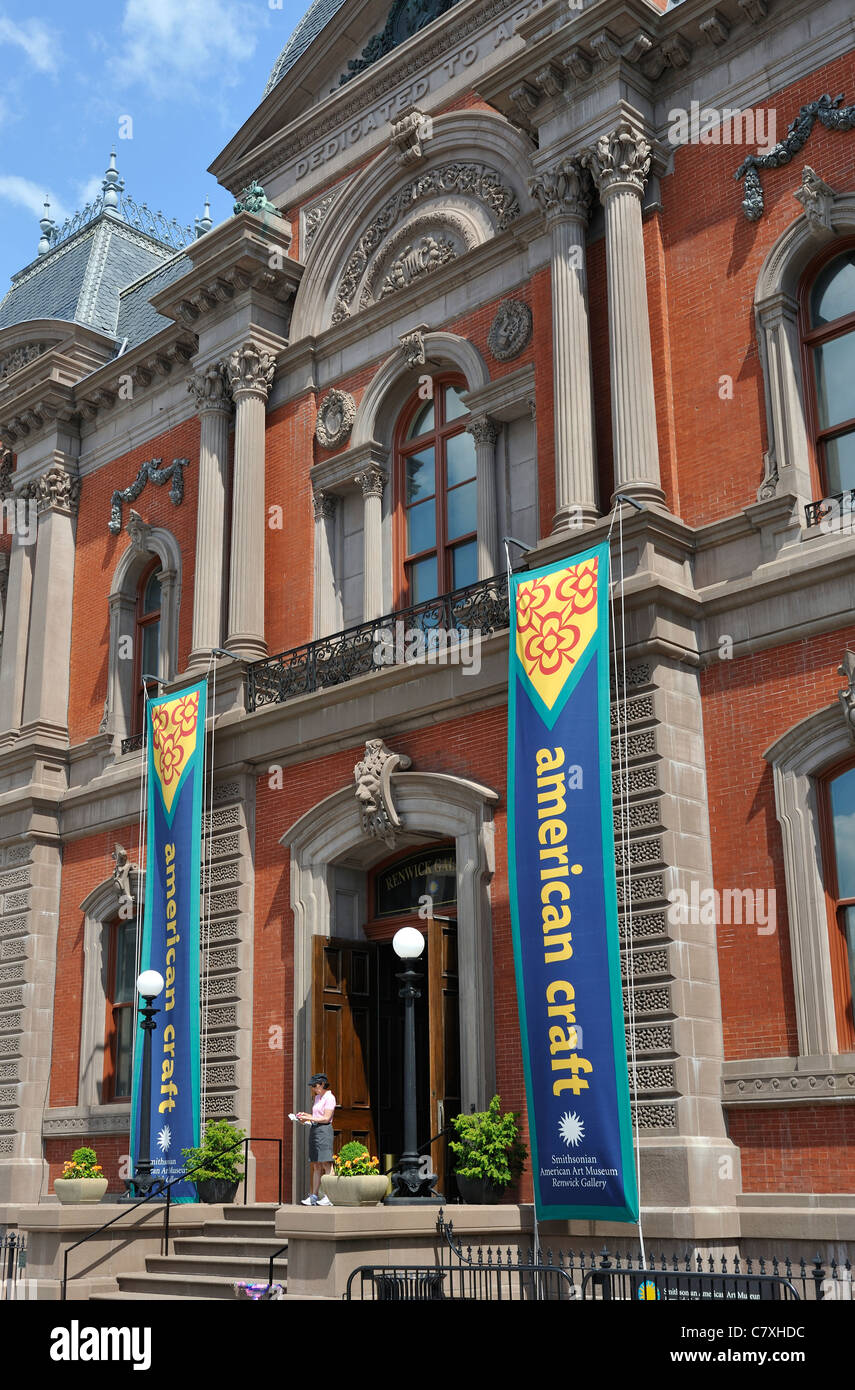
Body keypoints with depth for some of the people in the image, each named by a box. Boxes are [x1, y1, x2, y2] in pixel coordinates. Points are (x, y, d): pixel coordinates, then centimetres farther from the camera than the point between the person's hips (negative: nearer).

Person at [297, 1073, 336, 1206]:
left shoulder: (329, 1098, -6)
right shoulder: (317, 1097, 20)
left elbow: (326, 1118, -12)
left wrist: (309, 1118, -13)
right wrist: (305, 1115, 8)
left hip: (324, 1130, -9)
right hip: (314, 1130, 9)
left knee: (326, 1163, -12)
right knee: (316, 1166, 5)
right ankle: (314, 1196, 3)